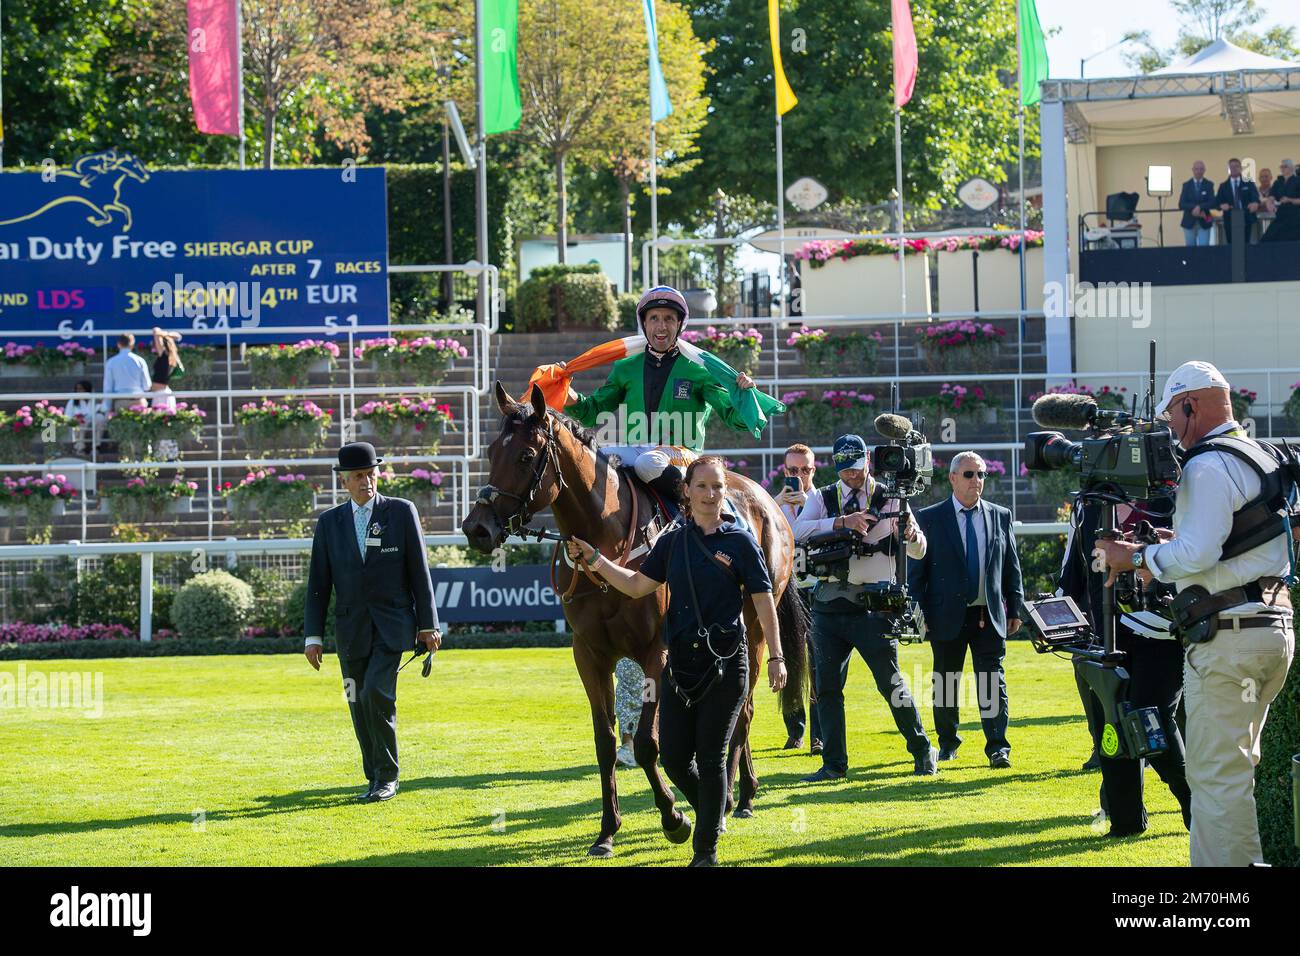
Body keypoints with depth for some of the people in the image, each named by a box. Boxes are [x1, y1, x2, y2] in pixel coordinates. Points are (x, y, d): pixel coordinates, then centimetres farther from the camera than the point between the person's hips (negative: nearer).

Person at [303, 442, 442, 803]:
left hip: (392, 624, -3)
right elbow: (318, 584, 7)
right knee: (360, 706, 6)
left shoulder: (402, 512, 0)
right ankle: (376, 780, 19)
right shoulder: (329, 522, 6)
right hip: (351, 630, 3)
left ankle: (387, 777, -8)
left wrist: (428, 624, -1)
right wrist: (313, 636, 1)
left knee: (376, 693, -19)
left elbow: (419, 571, 1)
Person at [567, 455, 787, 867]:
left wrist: (775, 656, -8)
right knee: (674, 758, 4)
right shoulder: (673, 540, 7)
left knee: (711, 758, -2)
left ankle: (707, 850, 8)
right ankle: (712, 812, 32)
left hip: (725, 662, -4)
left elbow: (764, 601, -3)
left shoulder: (740, 541, -4)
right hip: (681, 662, 4)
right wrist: (593, 559, 4)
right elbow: (638, 585, 13)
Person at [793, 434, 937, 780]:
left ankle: (923, 753, 11)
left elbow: (918, 552, 0)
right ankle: (834, 764, 9)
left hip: (872, 608, -3)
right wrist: (841, 522, -23)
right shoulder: (823, 498, 8)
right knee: (827, 686, 3)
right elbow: (800, 530, -10)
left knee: (891, 684, -2)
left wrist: (912, 535, -24)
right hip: (828, 606, 3)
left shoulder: (889, 499, 2)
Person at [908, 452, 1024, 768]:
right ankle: (947, 742, 25)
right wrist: (918, 612, -4)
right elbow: (916, 570, 2)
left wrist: (1015, 609, 8)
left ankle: (998, 748, -6)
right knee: (945, 682, 9)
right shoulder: (930, 518, 1)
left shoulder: (1000, 516, 8)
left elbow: (1011, 567, 12)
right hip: (947, 617, -1)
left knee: (992, 681, -5)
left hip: (990, 617, 1)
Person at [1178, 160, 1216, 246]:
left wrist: (1200, 207, -21)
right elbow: (1181, 204, -4)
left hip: (1204, 223, -1)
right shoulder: (1186, 185, 6)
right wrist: (1194, 208, -19)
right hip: (1189, 223, 1)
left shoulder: (1209, 185, 5)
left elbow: (1212, 203, -6)